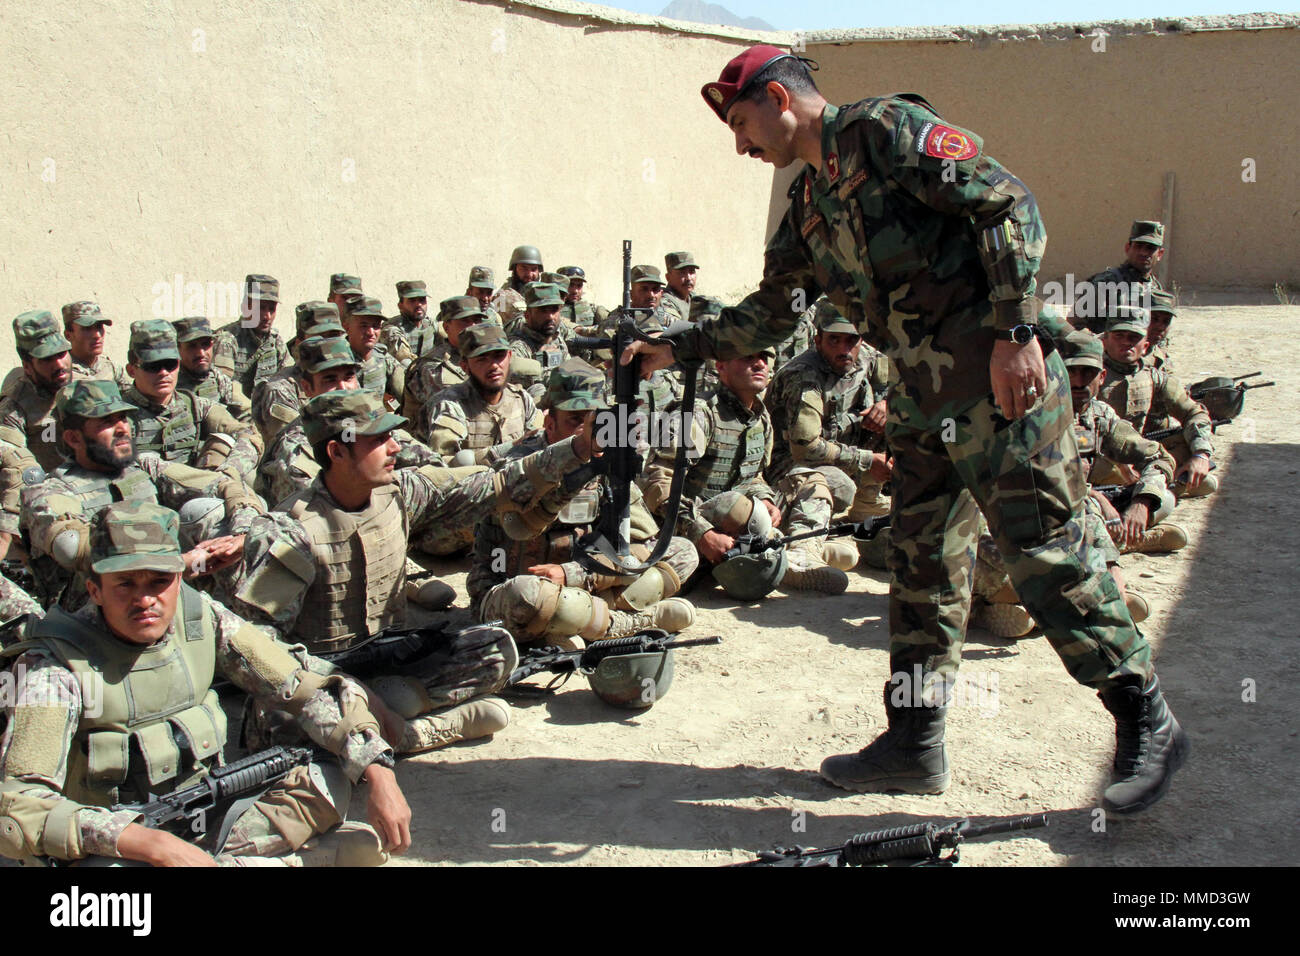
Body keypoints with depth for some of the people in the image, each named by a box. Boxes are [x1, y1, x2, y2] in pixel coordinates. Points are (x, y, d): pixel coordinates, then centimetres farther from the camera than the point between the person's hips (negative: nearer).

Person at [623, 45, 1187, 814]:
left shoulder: (888, 129, -6)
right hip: (924, 396, 9)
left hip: (998, 377, -8)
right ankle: (915, 743, 19)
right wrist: (675, 350, 24)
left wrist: (1015, 330, -20)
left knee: (1048, 554, -5)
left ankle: (1150, 725, 10)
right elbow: (769, 313, 27)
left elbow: (1011, 206, -14)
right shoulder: (808, 203, 18)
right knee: (922, 563, 9)